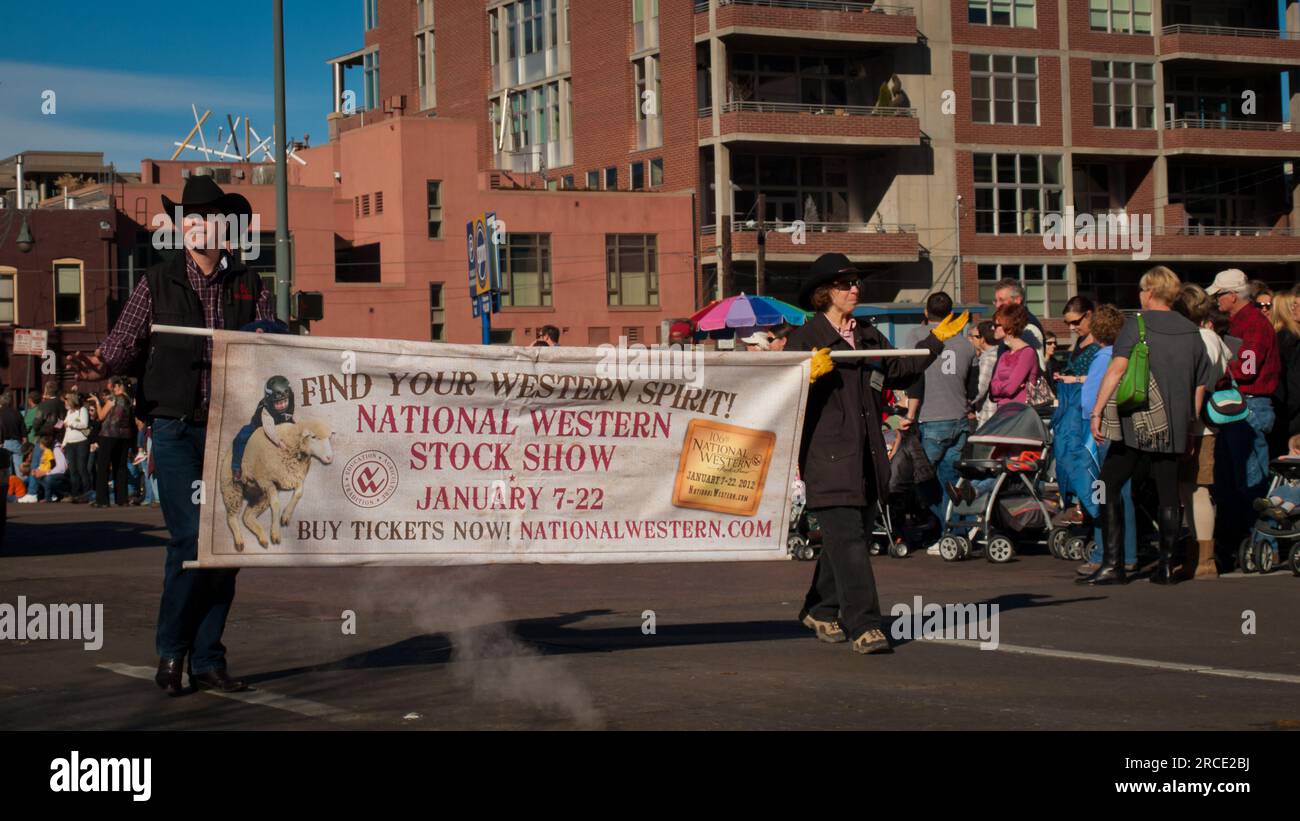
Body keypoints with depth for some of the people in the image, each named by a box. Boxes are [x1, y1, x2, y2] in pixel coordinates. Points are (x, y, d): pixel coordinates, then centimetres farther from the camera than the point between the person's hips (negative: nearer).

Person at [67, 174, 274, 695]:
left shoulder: (249, 285, 9)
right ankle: (171, 652, 5)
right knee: (191, 539, -12)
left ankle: (207, 659, 14)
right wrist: (98, 366, -17)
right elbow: (123, 344, 3)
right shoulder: (158, 284, 5)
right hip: (176, 429, -3)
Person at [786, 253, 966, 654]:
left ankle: (820, 610, 30)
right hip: (827, 457, -7)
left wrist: (935, 341, 28)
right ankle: (863, 626, -16)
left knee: (847, 538, 13)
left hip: (867, 456, 7)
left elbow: (900, 372, 29)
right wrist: (811, 374, -28)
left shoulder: (869, 337, 17)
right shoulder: (805, 338, -4)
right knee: (848, 540, -14)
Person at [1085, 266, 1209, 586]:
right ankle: (1166, 565, 9)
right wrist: (1189, 423, 22)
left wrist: (1097, 411, -17)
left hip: (1136, 424, -5)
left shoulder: (1137, 324, -5)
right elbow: (1200, 385, 13)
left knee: (1109, 486, 1)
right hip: (1174, 427, 5)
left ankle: (1112, 564, -6)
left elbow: (1117, 368, -17)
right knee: (1168, 493, 10)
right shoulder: (1191, 331, 10)